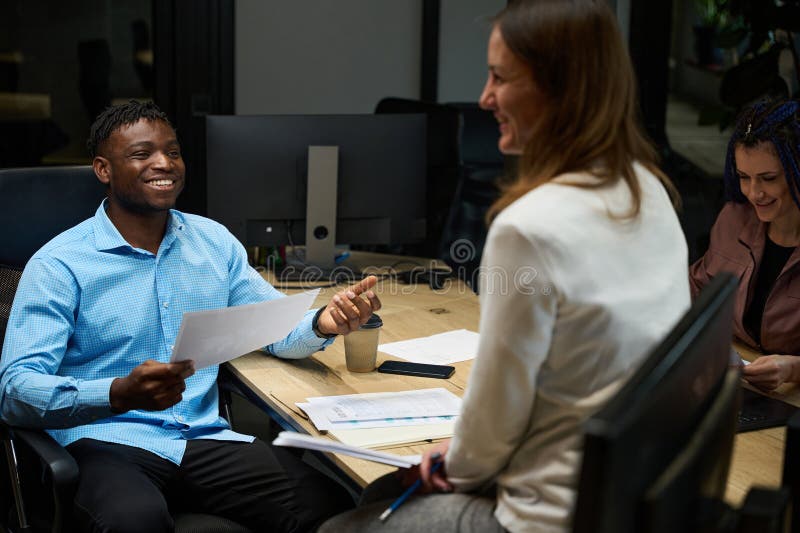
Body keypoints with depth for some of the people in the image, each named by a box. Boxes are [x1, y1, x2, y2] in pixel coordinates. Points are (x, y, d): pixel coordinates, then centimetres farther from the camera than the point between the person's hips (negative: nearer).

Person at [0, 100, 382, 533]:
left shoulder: (215, 241, 14)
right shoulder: (59, 265, -4)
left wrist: (323, 323, -8)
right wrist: (120, 394, -31)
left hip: (206, 438, 5)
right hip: (107, 442, -5)